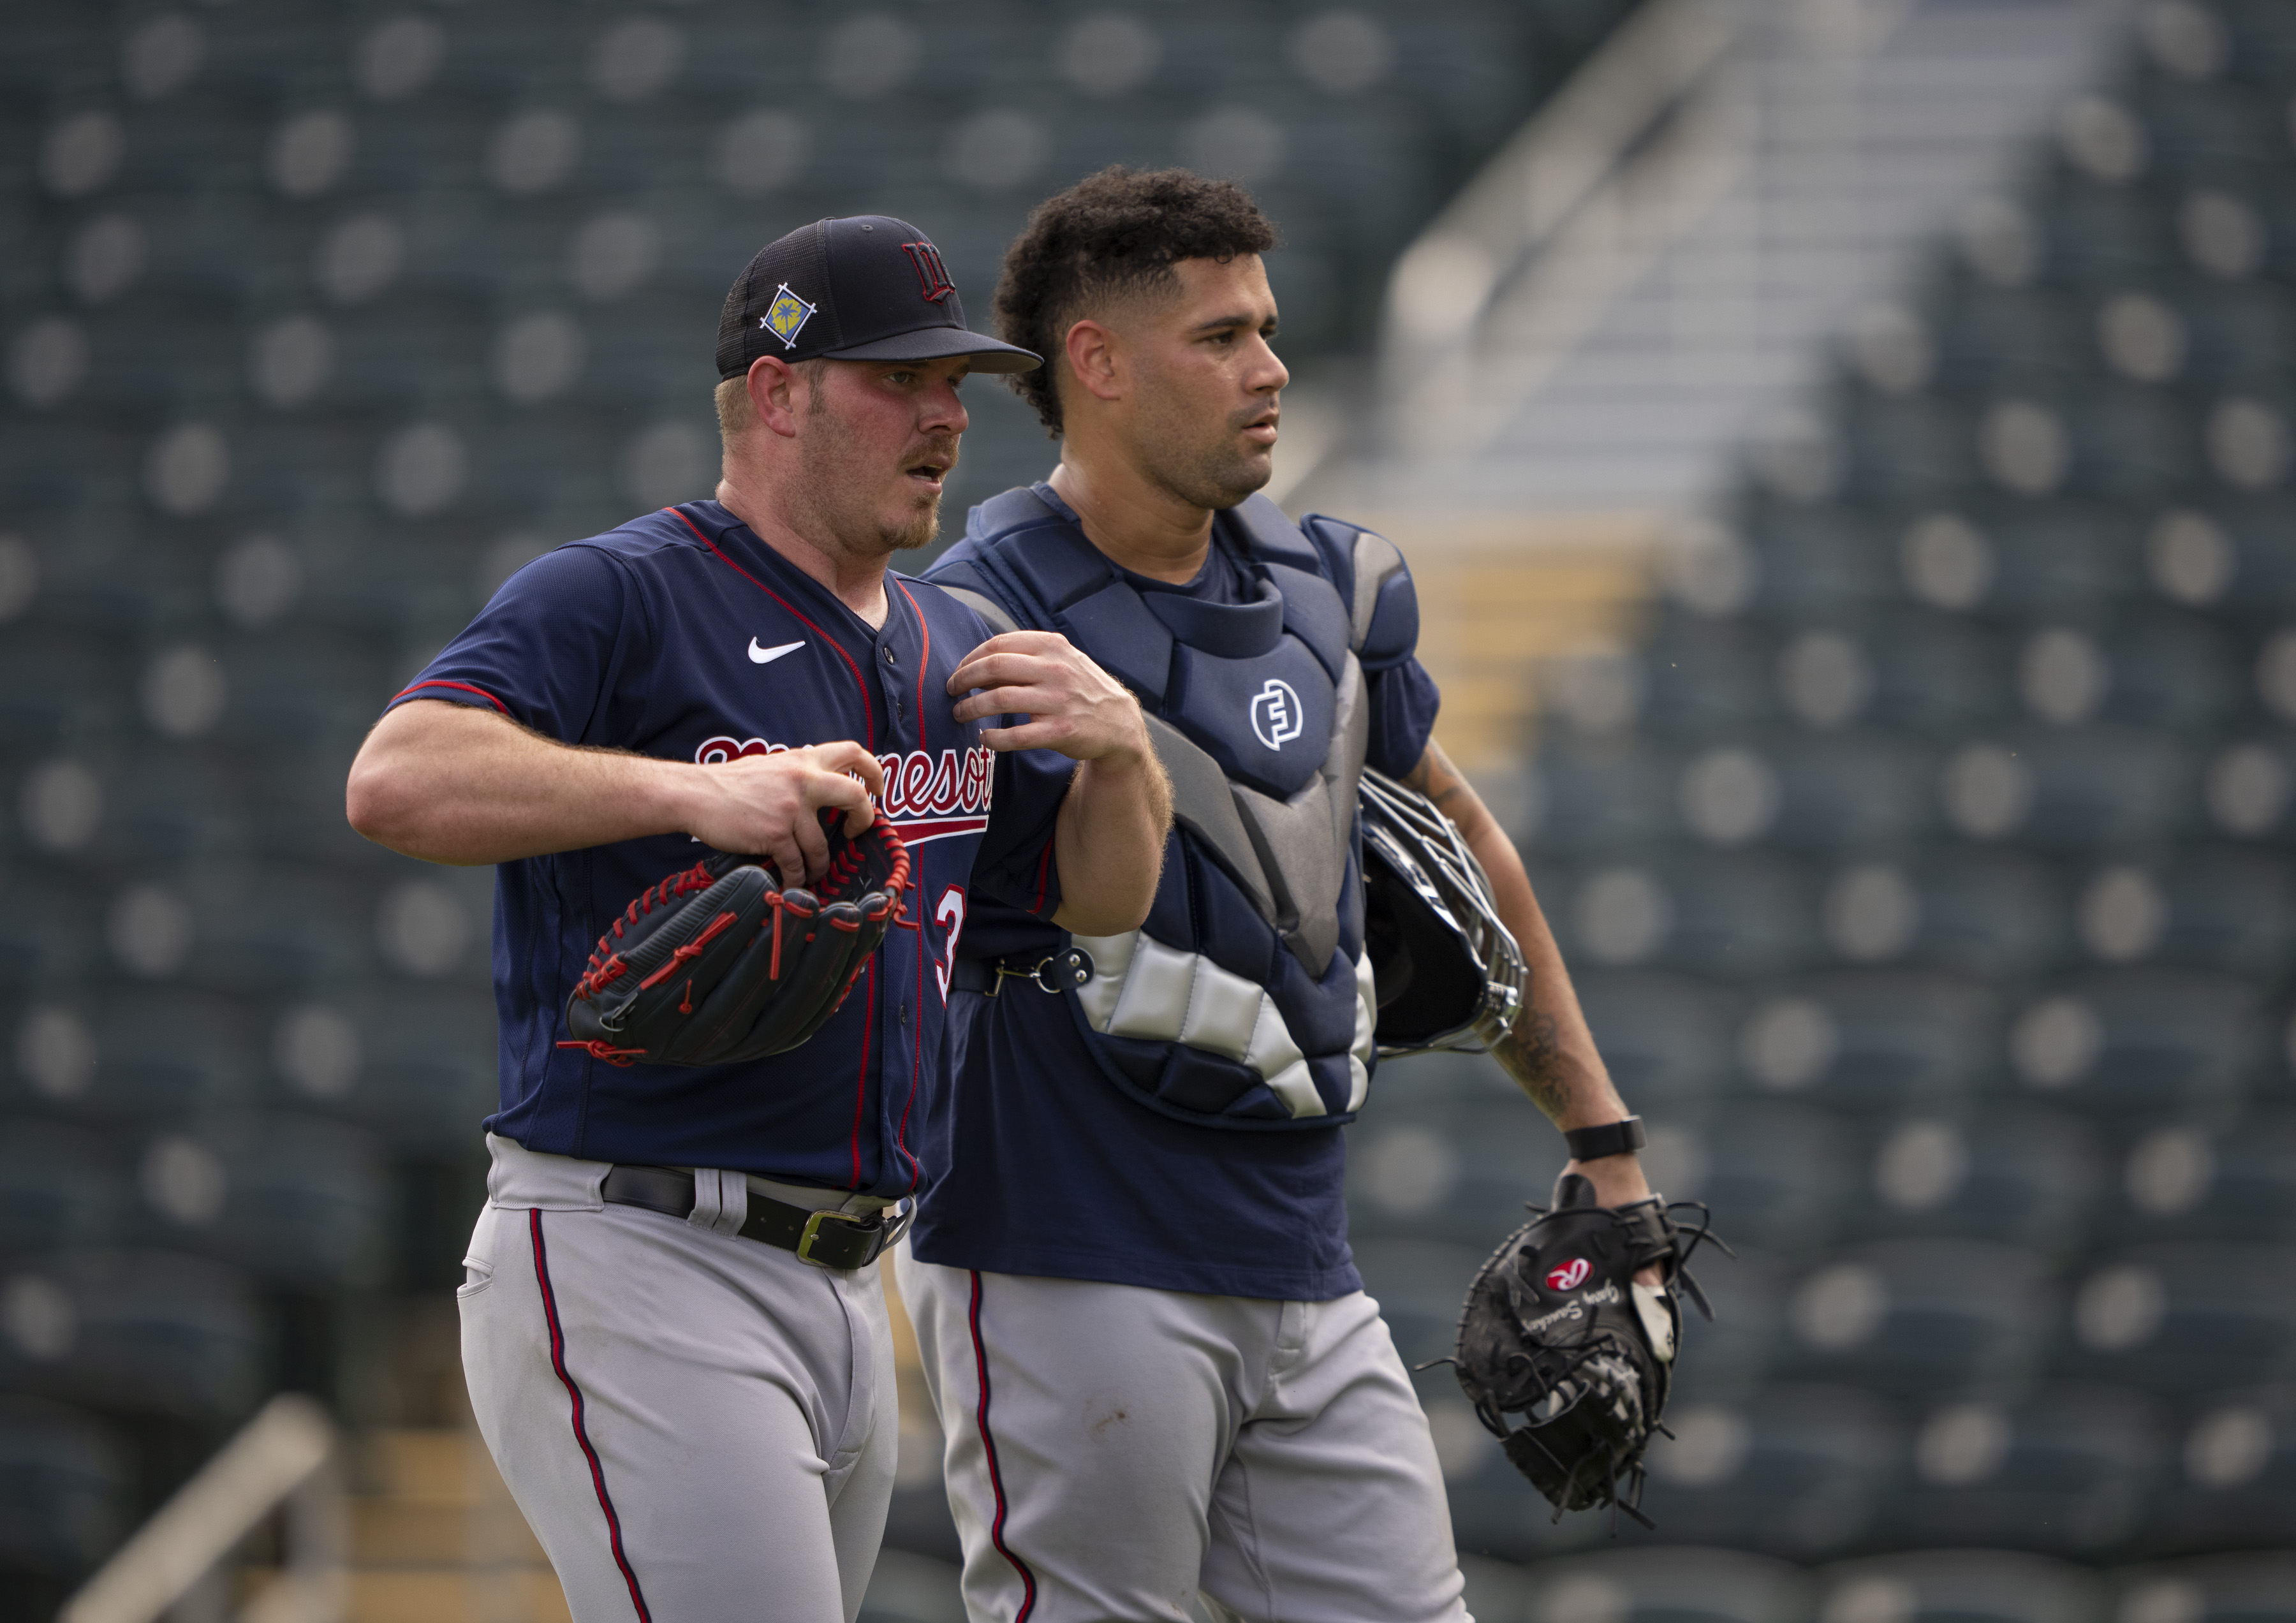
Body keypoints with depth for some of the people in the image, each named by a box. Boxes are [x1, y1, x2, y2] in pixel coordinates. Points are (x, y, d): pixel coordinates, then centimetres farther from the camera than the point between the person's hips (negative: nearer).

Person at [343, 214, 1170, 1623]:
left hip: (845, 1291, 8)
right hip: (631, 1262, -8)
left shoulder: (949, 652, 20)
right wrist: (692, 789, -31)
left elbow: (1100, 898, 23)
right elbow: (397, 781, -20)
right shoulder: (615, 597, -5)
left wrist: (1120, 747, 1)